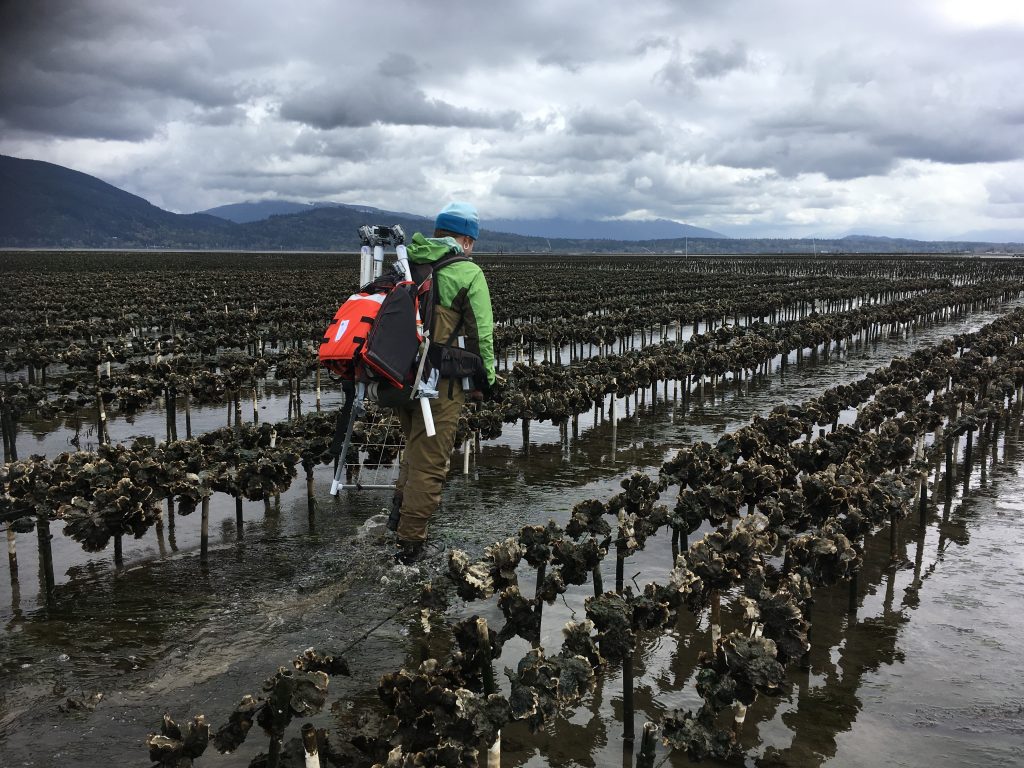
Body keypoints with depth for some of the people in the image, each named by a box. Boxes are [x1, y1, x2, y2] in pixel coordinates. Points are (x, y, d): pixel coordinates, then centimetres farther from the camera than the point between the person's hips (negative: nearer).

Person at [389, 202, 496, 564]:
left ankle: (400, 509, 24)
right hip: (441, 381, -7)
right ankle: (410, 543, 8)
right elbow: (481, 332, -10)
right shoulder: (468, 273, -7)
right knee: (430, 460, 2)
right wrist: (484, 380, 1)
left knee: (415, 445, 29)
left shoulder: (406, 263, 13)